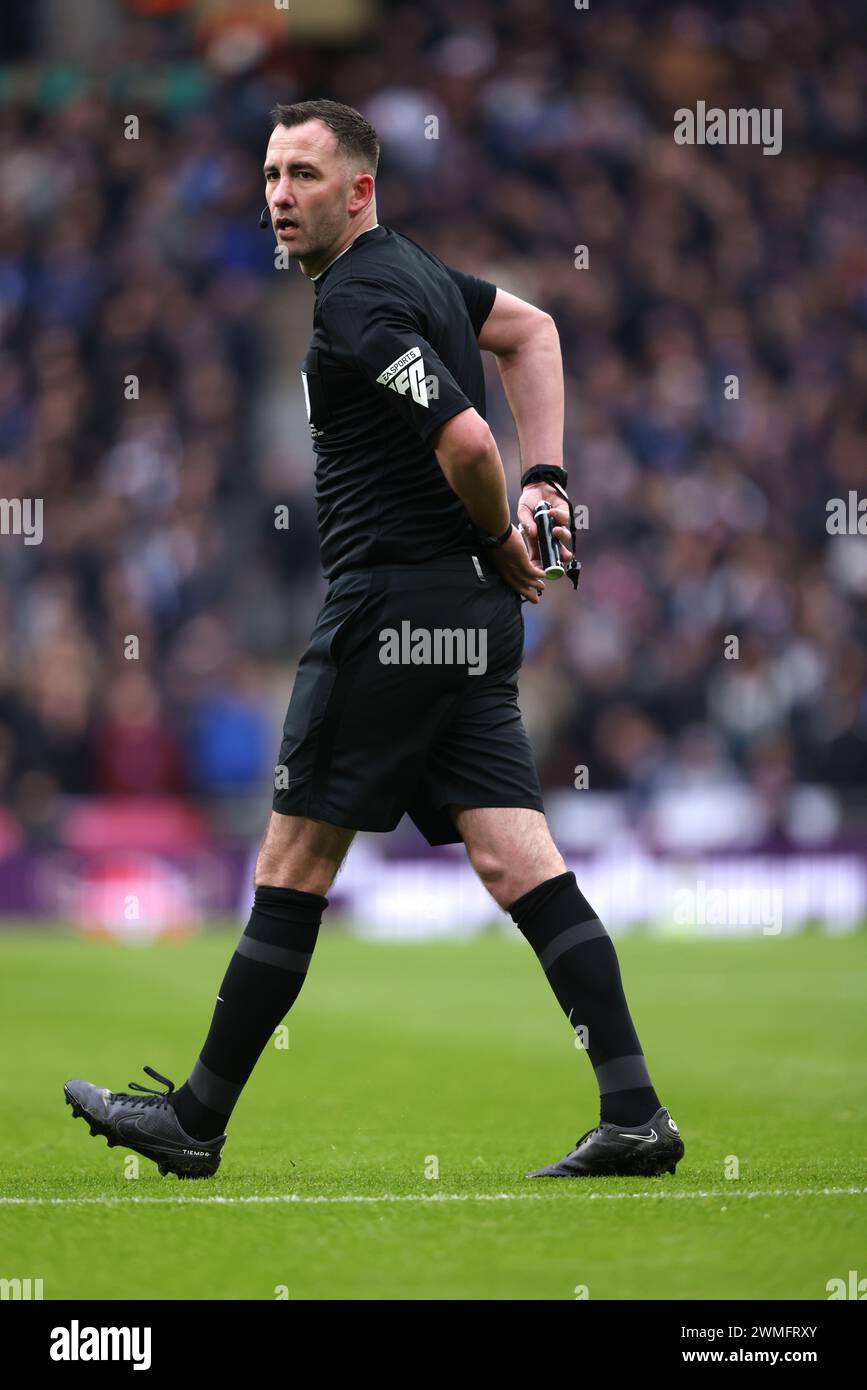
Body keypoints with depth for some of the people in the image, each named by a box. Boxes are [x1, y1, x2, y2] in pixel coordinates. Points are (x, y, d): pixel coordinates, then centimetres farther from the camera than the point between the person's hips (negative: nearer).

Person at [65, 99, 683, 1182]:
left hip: (392, 605, -9)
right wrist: (543, 476, 20)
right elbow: (530, 330, 31)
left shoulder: (358, 302, -15)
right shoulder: (406, 269, 16)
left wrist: (500, 542, -5)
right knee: (516, 856, 2)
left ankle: (196, 1121, 6)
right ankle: (634, 1114, -7)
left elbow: (465, 441, -25)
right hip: (469, 615, 9)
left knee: (292, 862, -1)